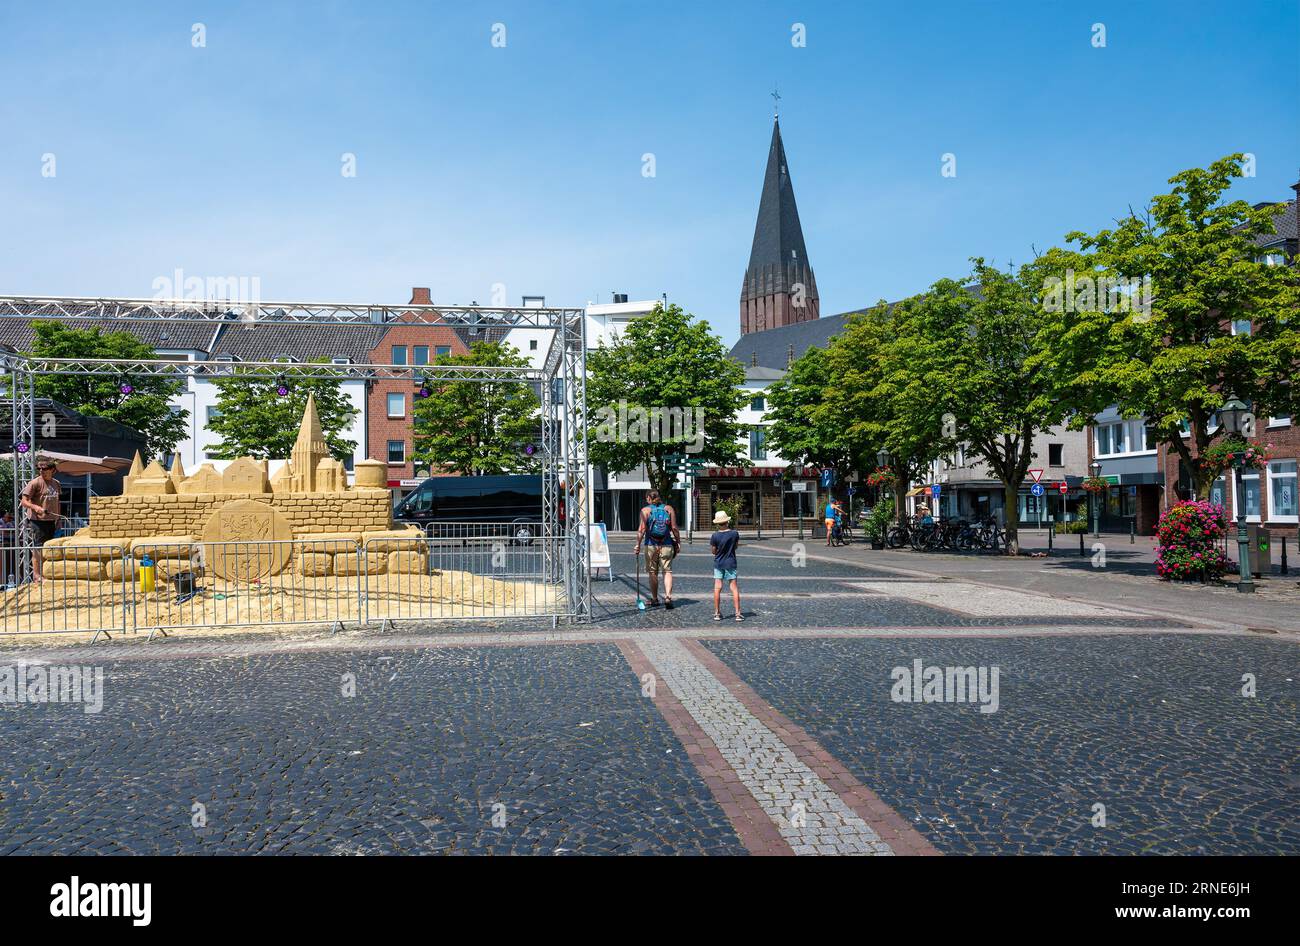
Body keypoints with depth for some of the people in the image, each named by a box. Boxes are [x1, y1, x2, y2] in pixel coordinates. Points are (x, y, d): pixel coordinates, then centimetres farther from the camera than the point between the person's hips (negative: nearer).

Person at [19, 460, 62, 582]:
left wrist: (58, 519, 19)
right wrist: (35, 507, -29)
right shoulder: (35, 483, -8)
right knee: (38, 549, -5)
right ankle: (37, 576, -1)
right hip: (37, 521, -6)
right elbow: (24, 501, -11)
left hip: (51, 521, 6)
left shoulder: (56, 484, 11)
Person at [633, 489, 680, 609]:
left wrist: (638, 545, -6)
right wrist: (678, 543, 9)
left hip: (651, 545, -1)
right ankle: (668, 597, -10)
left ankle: (654, 599, 16)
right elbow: (674, 528, 1)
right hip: (666, 545, 1)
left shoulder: (645, 510, -2)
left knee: (652, 572, 9)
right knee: (667, 571, 4)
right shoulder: (669, 509, 4)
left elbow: (642, 529, -9)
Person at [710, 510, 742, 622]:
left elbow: (714, 551, -5)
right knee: (734, 588, 4)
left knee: (717, 588, 4)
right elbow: (736, 546, 5)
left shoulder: (715, 536, -13)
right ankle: (738, 613, 2)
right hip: (730, 564, 0)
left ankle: (717, 613, 8)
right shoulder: (734, 533, -9)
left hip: (718, 563, 0)